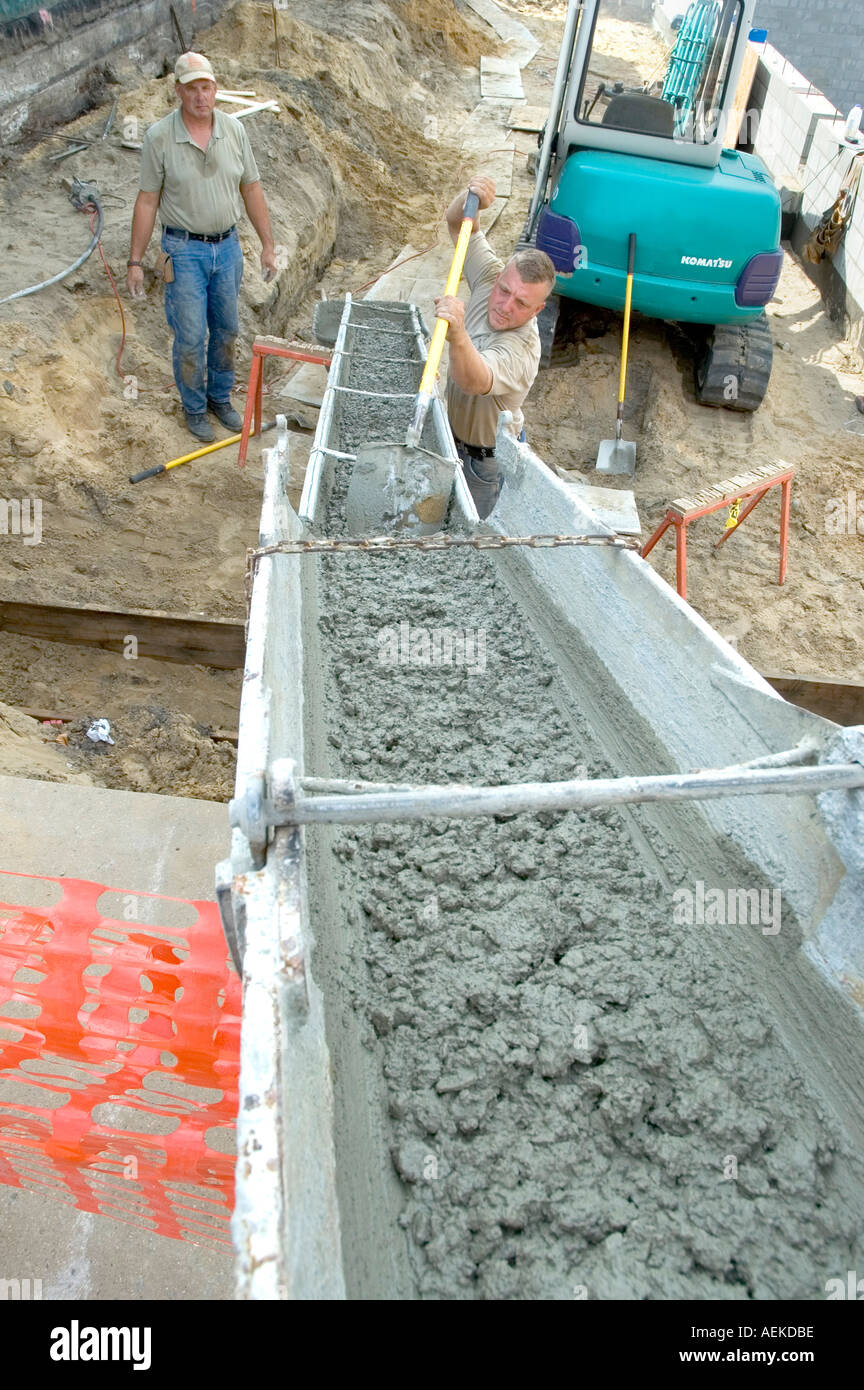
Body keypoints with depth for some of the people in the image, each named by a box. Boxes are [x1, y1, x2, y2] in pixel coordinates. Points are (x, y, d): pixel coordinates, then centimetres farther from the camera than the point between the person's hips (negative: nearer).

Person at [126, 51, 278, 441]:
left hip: (227, 246, 4)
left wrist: (267, 245, 4)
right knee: (190, 338, 0)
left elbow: (251, 190, 6)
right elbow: (147, 201, -8)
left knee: (226, 330, 15)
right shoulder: (159, 137, -12)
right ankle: (195, 408, 20)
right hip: (184, 251, -4)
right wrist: (135, 262, -8)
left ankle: (220, 397, 34)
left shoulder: (234, 129, -2)